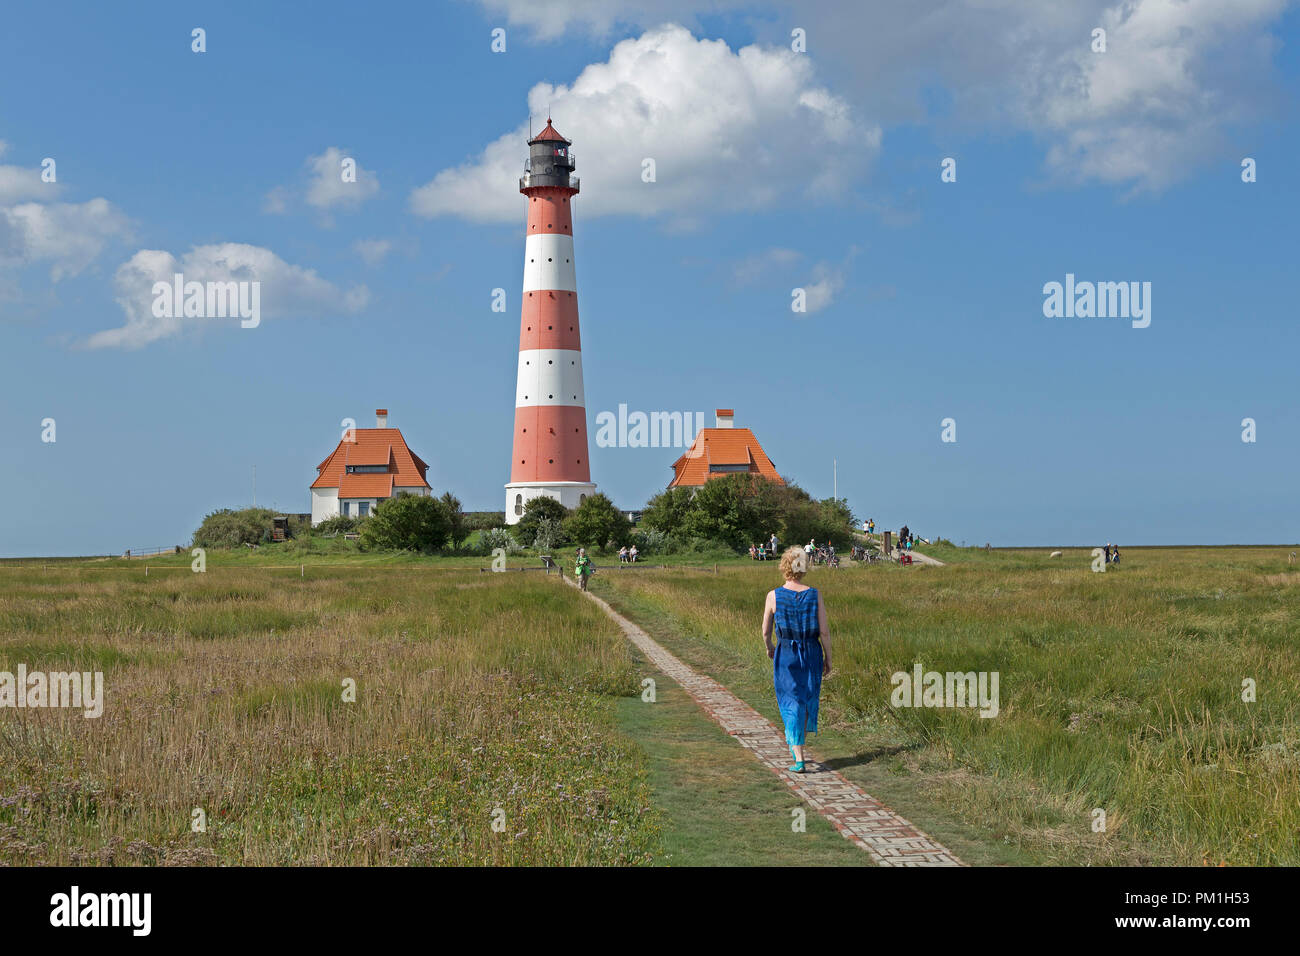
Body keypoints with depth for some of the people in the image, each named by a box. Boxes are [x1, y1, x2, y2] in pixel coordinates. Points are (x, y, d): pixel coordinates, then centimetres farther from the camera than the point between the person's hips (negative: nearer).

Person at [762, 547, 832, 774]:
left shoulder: (773, 596, -9)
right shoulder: (815, 596, -7)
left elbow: (766, 631, -1)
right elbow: (824, 632, -5)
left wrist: (769, 648, 19)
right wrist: (828, 659, 7)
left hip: (785, 654, -1)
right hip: (812, 653, 1)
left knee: (791, 704, 4)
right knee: (808, 700, 20)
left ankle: (798, 758, -4)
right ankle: (797, 745, 36)